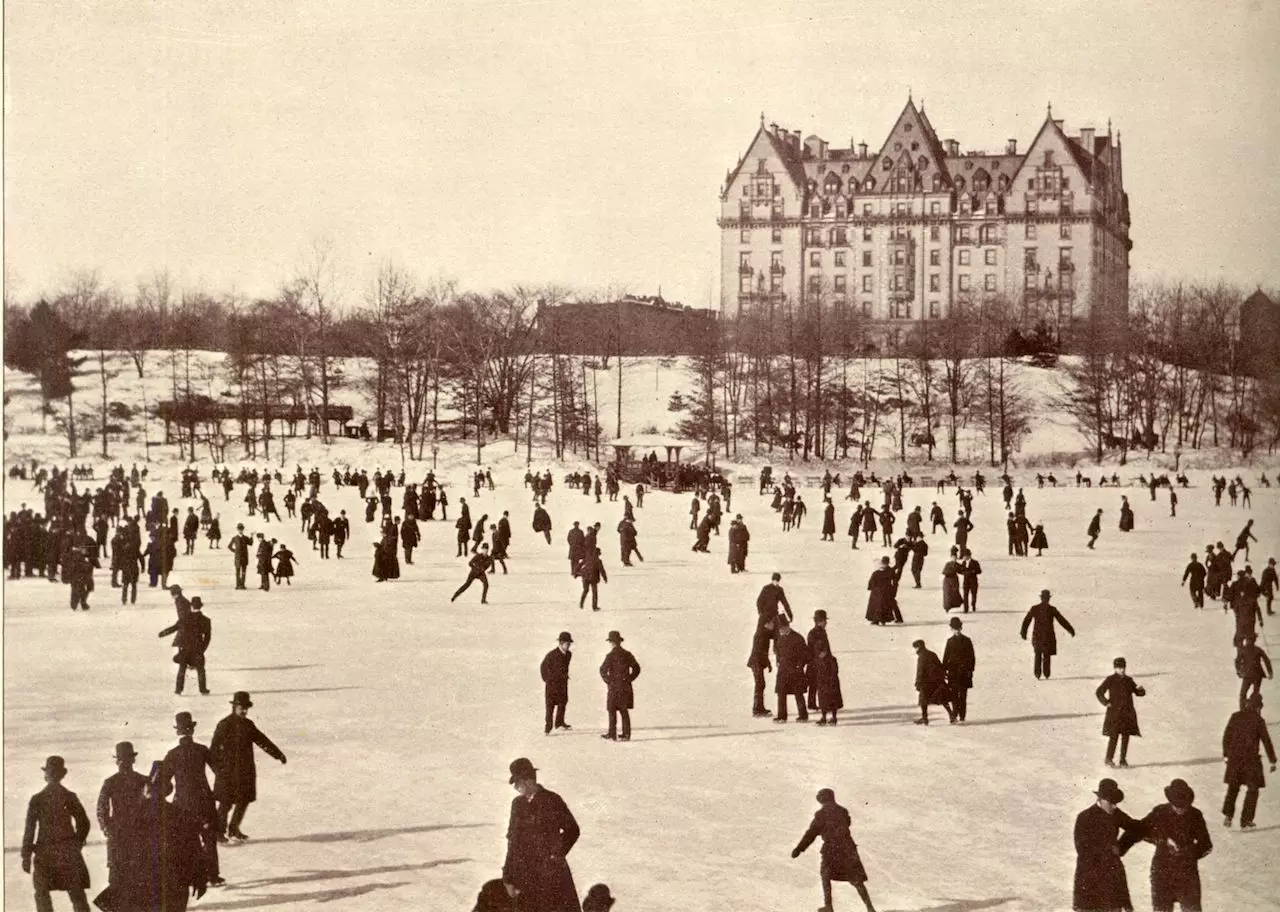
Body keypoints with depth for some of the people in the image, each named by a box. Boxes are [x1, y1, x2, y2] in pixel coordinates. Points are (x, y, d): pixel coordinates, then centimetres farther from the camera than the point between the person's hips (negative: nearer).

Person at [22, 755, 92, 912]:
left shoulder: (37, 799, -7)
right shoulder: (70, 797, -2)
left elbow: (30, 828, -7)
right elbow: (84, 824, 3)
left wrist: (26, 856, -2)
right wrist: (77, 845, 18)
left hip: (45, 852, -2)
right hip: (69, 852, 2)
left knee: (42, 893, 8)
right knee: (77, 893, 8)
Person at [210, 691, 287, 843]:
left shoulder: (248, 725, 8)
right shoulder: (224, 725, -11)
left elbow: (262, 741, 15)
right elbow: (214, 749, -13)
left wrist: (278, 754, 13)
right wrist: (218, 769, -20)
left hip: (246, 772, 6)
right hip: (228, 772, -6)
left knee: (244, 801, 11)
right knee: (226, 803, -3)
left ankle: (234, 829, 26)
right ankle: (219, 831, 10)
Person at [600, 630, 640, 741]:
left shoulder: (611, 655, -12)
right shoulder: (627, 654, 6)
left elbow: (603, 669, -17)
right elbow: (636, 668, 11)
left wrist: (608, 681, -4)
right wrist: (629, 679, 13)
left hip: (614, 687, -6)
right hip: (626, 686, 6)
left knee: (612, 711, 1)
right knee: (624, 711, 10)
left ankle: (612, 734, 2)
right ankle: (626, 734, 10)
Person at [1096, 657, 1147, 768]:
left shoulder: (1128, 680, 10)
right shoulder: (1110, 680, -3)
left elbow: (1138, 693, 14)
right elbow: (1099, 692, -2)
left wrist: (1140, 689, -9)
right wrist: (1106, 703, -11)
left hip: (1127, 712, 5)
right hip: (1115, 712, -5)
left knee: (1126, 736, 3)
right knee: (1114, 735, -11)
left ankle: (1123, 759, 10)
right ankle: (1109, 759, -1)